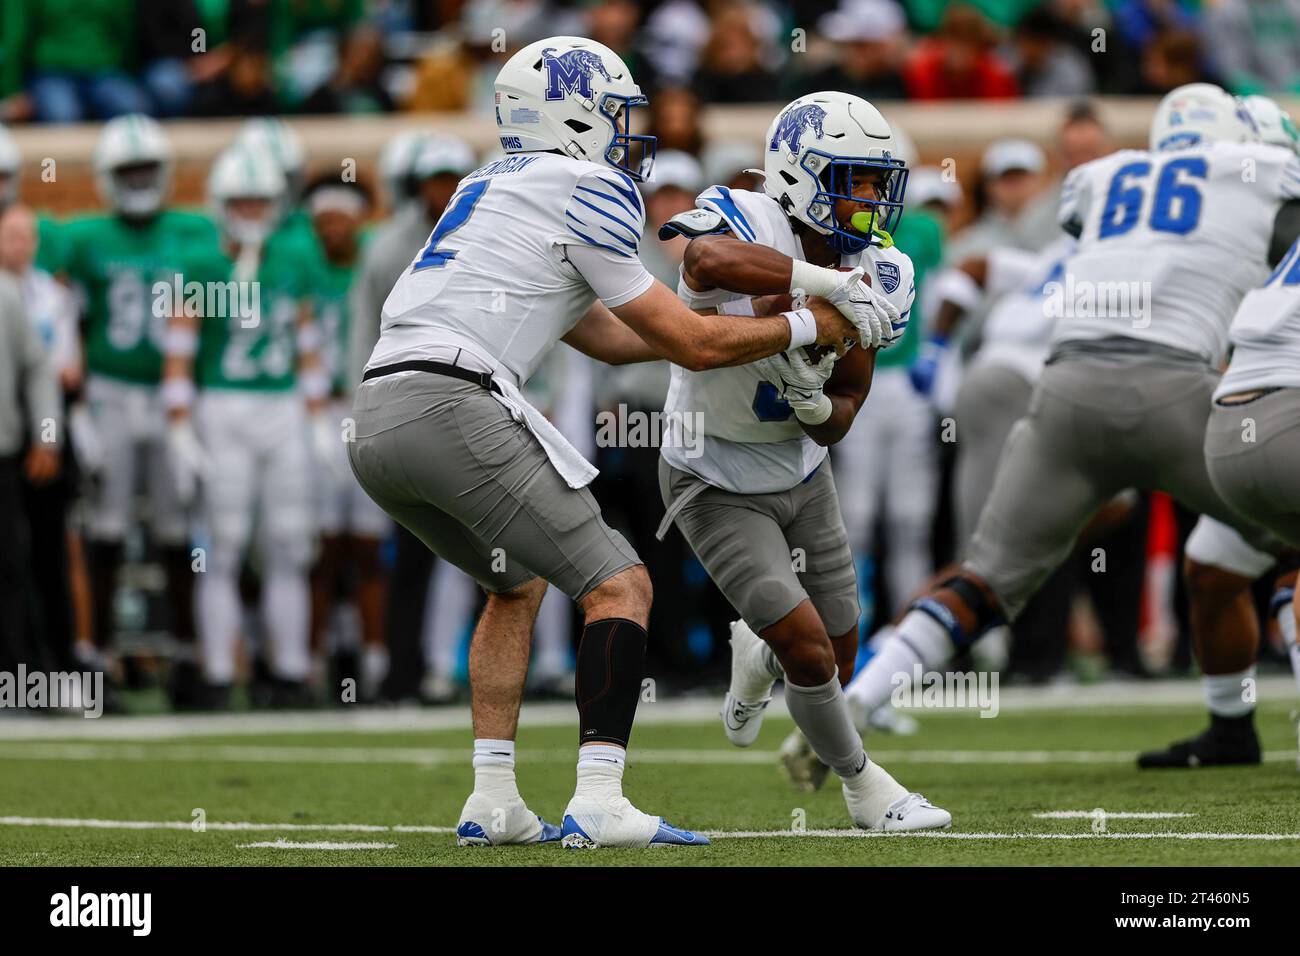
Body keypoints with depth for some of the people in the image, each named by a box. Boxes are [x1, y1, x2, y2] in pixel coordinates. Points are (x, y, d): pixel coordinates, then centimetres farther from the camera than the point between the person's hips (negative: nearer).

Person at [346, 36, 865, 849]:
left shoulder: (494, 190, 29)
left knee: (517, 585, 27)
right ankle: (598, 805, -14)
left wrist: (750, 311, 33)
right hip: (452, 408, -9)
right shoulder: (584, 193, 2)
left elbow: (614, 337, 33)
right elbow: (690, 345, 4)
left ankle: (492, 803, 18)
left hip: (376, 422, 9)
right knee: (619, 588, -3)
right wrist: (807, 327, 17)